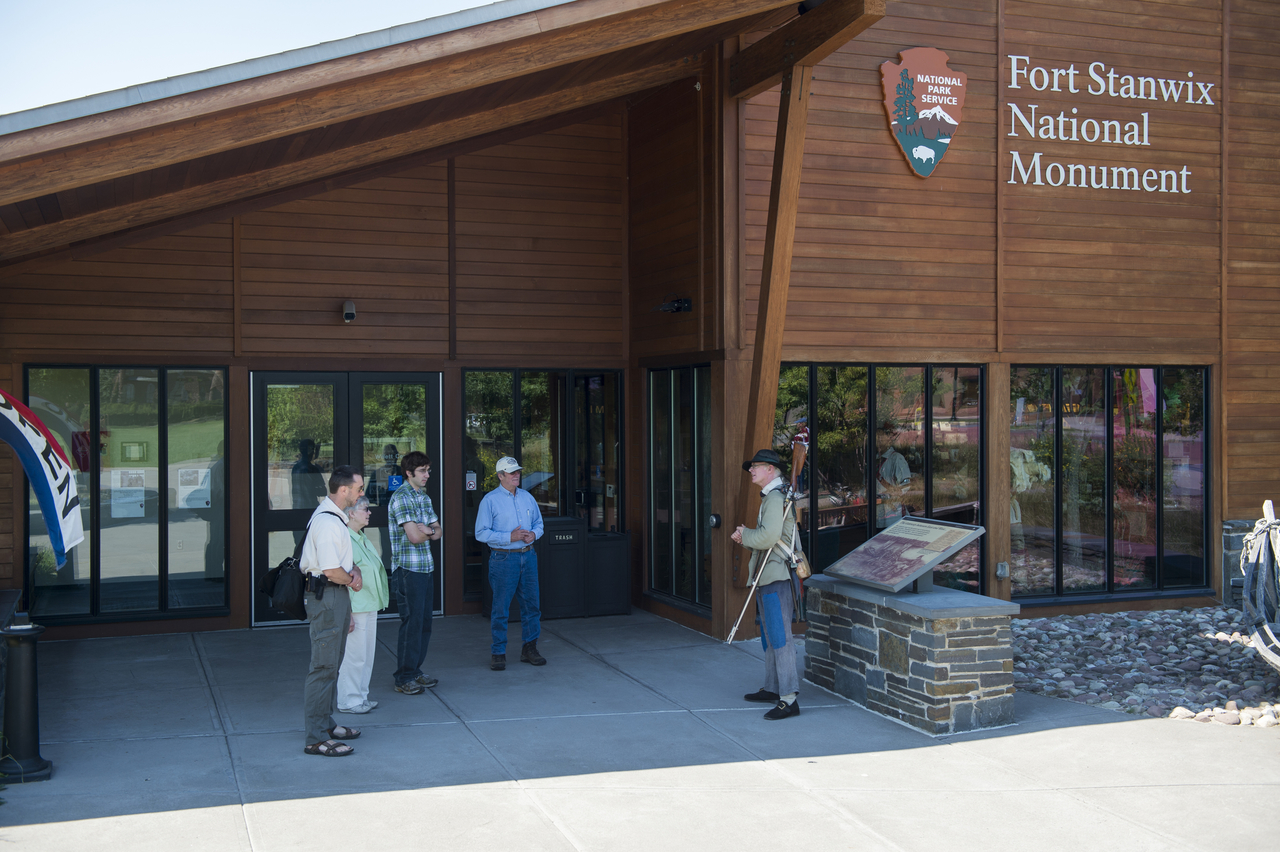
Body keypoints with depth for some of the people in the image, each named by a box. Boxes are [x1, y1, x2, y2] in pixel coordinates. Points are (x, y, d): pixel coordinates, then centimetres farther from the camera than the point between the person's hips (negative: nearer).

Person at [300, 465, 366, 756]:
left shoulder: (334, 515, 13)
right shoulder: (327, 522, -21)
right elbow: (331, 570, -25)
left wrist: (355, 570, 4)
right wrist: (351, 580, -6)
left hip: (336, 594, 11)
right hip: (326, 597, -11)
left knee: (332, 663, 19)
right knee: (324, 666, -7)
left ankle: (326, 723, 31)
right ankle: (316, 738, -3)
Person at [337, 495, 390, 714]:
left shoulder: (362, 538, 13)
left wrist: (378, 601, 22)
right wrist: (347, 613, -22)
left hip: (370, 606, 10)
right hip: (355, 608, -10)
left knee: (367, 654, 14)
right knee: (355, 655, -3)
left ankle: (361, 696, 24)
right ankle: (348, 701, 7)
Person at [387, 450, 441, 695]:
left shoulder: (424, 497, 16)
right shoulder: (401, 498, -12)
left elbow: (438, 532, 14)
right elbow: (415, 537, -19)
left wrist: (427, 530, -8)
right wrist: (430, 531, 1)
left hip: (426, 567, 8)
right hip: (408, 569, -8)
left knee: (424, 622, 11)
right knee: (411, 622, -5)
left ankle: (415, 672, 21)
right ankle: (404, 679, 3)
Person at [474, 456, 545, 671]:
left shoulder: (527, 497, 12)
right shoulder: (490, 500, -5)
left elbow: (539, 523, 18)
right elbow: (481, 533, -10)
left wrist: (533, 534, -5)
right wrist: (510, 537, -17)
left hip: (528, 556, 5)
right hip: (503, 558, -5)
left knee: (531, 604, 8)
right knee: (500, 607, -2)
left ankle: (529, 649, 18)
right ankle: (498, 653, 7)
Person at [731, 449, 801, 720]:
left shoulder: (776, 497, -14)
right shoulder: (769, 497, 20)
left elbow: (768, 536, -26)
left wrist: (744, 534, -9)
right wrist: (745, 537, 3)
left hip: (776, 578, -11)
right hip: (767, 577, 11)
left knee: (780, 637, -11)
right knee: (770, 636, 18)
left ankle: (789, 699, -12)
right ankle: (772, 689, 28)